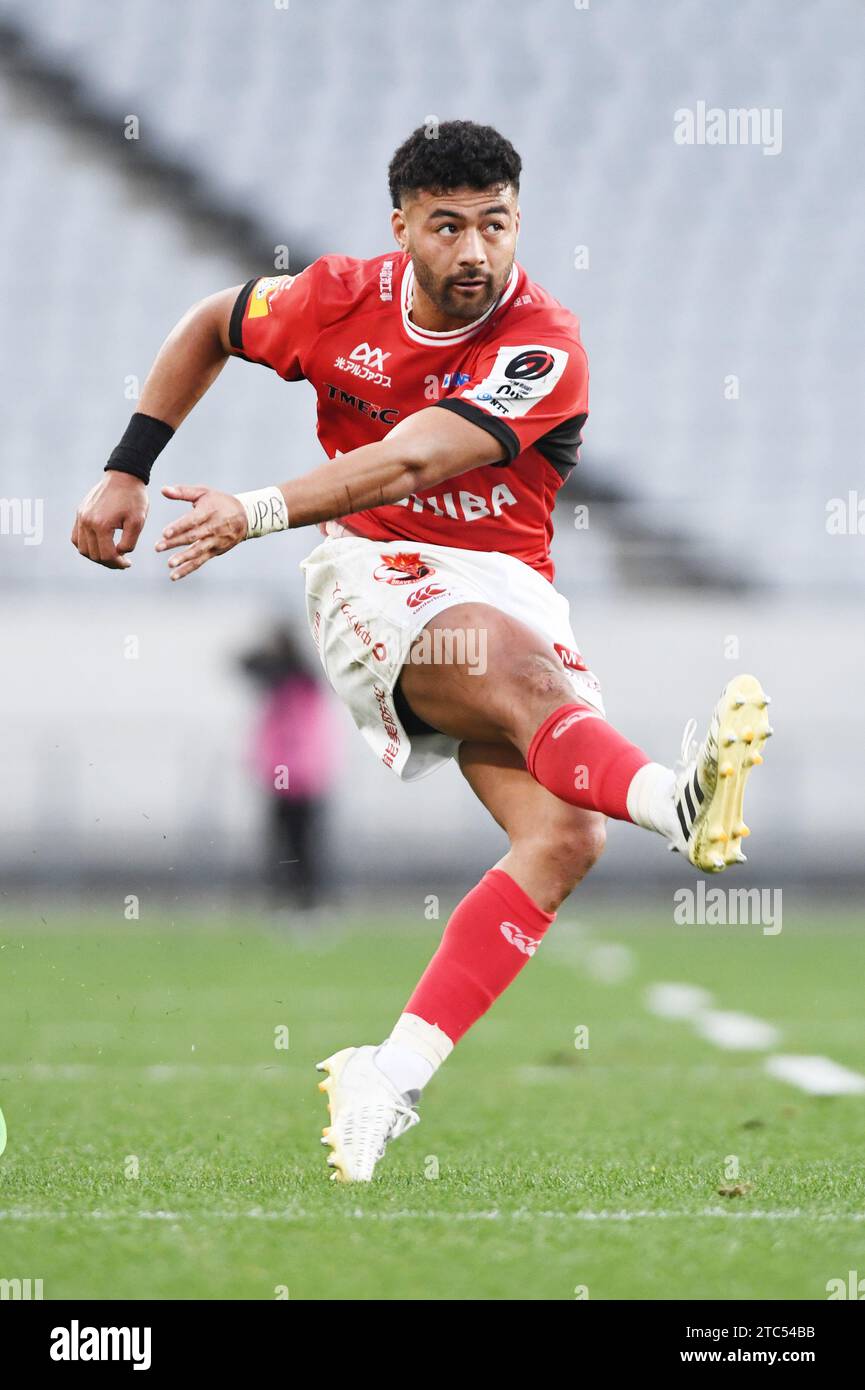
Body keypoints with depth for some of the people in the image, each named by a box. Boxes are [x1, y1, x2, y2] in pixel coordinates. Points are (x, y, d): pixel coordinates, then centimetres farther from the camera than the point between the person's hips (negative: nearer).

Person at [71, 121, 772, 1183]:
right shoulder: (340, 300, -1)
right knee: (517, 665, -35)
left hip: (509, 587, 1)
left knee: (565, 836, -21)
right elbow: (211, 327, 21)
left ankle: (388, 1081, -24)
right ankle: (675, 801, -64)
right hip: (375, 574, -1)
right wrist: (127, 473, 17)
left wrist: (258, 512, -38)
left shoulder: (541, 349, -12)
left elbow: (406, 464, -26)